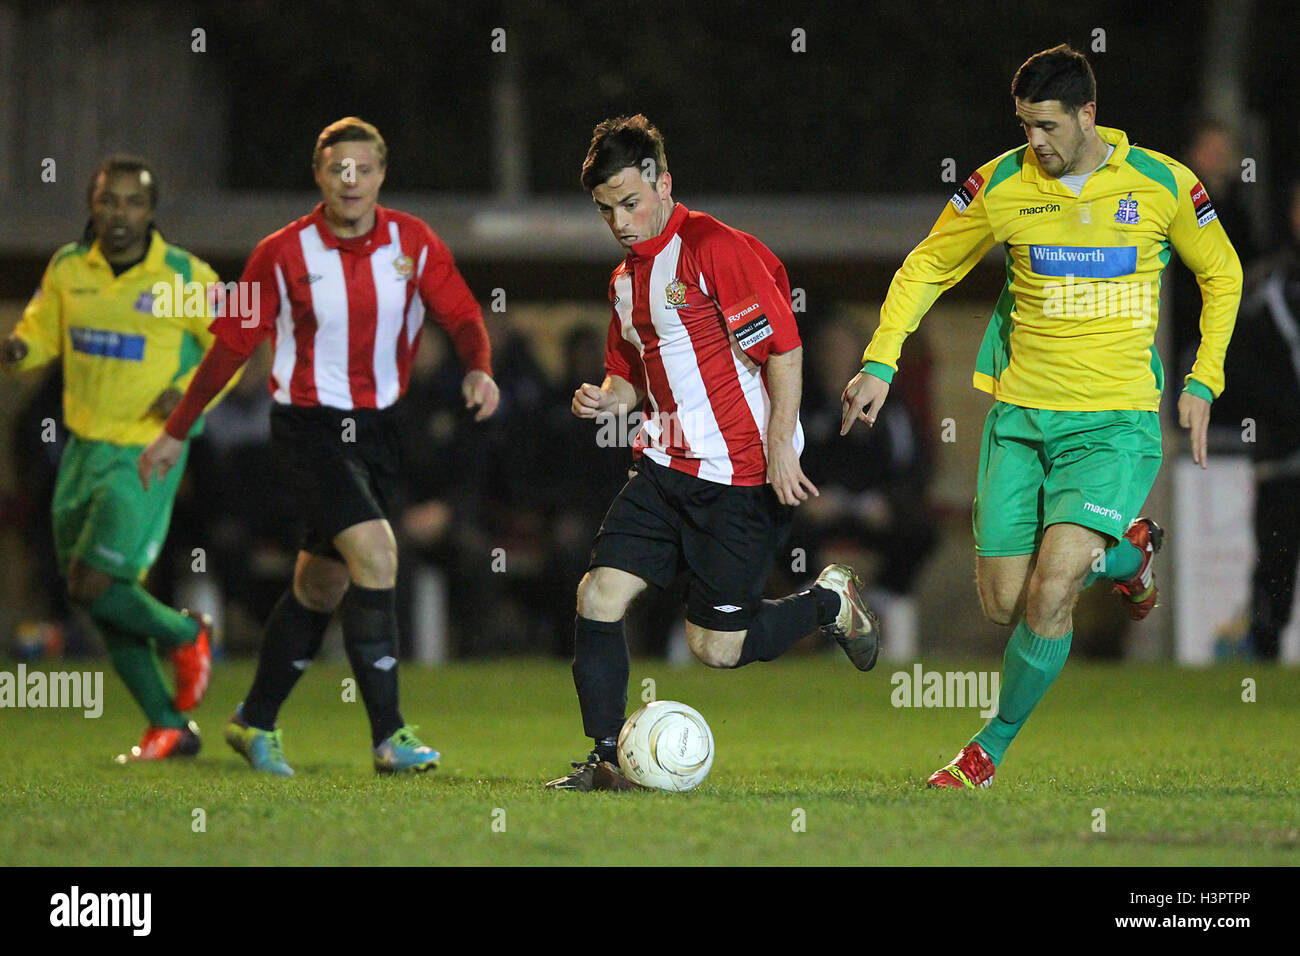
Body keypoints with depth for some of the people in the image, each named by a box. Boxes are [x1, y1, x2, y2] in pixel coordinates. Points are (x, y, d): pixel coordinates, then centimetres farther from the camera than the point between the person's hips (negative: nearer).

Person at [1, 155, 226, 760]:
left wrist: (192, 392, -15)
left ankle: (186, 637, 16)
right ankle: (169, 728, 21)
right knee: (101, 603, 8)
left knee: (94, 588, -14)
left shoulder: (186, 278, -9)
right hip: (84, 449, 5)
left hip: (148, 455, -5)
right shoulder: (67, 270, 2)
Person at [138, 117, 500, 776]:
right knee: (375, 551, -22)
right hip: (307, 426, -4)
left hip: (378, 427, 4)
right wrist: (175, 432, 4)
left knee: (323, 585, 12)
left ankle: (255, 722, 31)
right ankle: (388, 735, -21)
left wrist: (479, 369, -22)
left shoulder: (414, 243, -1)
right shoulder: (282, 253, -8)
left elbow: (461, 316, 1)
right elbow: (232, 344, 0)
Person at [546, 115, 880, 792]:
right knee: (598, 596, -7)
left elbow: (784, 349, -15)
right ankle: (605, 758, 0)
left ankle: (831, 603, 21)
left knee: (715, 646, -4)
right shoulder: (627, 278, 14)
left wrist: (780, 447, -18)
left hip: (741, 480, -8)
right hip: (665, 467, 8)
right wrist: (607, 398, 3)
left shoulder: (716, 249, -13)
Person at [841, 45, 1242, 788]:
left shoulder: (1163, 185, -6)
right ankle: (1125, 550, 34)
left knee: (1047, 595, -18)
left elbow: (1221, 275, 11)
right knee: (1004, 605, 3)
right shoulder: (1002, 185, -3)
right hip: (1021, 417, 3)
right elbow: (927, 269, 9)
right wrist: (881, 365, -2)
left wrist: (1203, 384, 5)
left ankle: (995, 747, 4)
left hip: (1117, 422, -3)